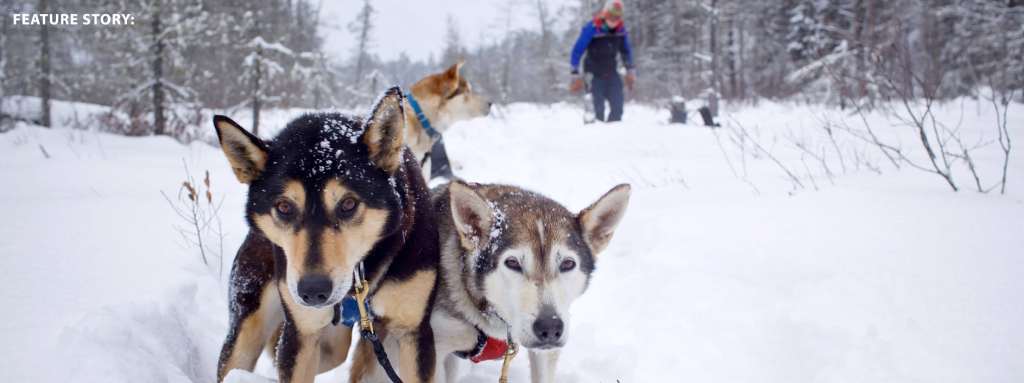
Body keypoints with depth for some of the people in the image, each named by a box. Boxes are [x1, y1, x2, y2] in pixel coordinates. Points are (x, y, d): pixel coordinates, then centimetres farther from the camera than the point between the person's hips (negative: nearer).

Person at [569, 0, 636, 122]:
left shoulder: (621, 29, -4)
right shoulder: (592, 28, -19)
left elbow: (626, 51, 14)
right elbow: (577, 51, -13)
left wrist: (630, 70, 15)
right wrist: (575, 74, -14)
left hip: (612, 74, 5)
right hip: (594, 75, -5)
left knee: (618, 107, 0)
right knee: (598, 109, -13)